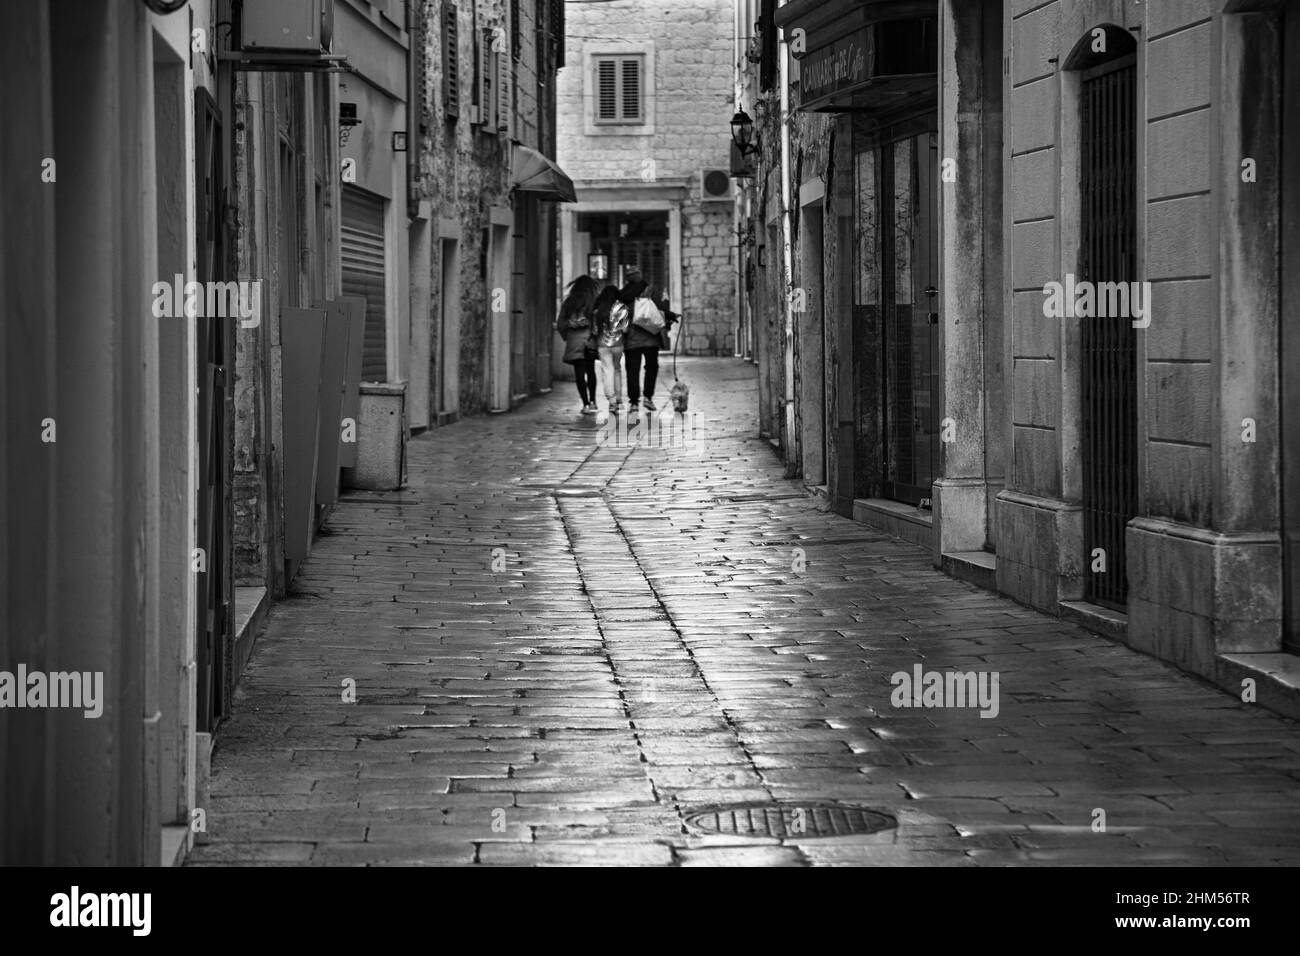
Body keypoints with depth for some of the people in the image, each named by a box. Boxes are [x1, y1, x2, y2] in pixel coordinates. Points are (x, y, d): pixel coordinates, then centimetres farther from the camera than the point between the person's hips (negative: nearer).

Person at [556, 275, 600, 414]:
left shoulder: (568, 303, 2)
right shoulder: (595, 303, -4)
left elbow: (560, 325, 5)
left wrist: (566, 337, 20)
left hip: (574, 342, 0)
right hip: (590, 340, 0)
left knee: (580, 373, 3)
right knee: (590, 371, 17)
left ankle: (586, 404, -1)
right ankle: (592, 401, 18)